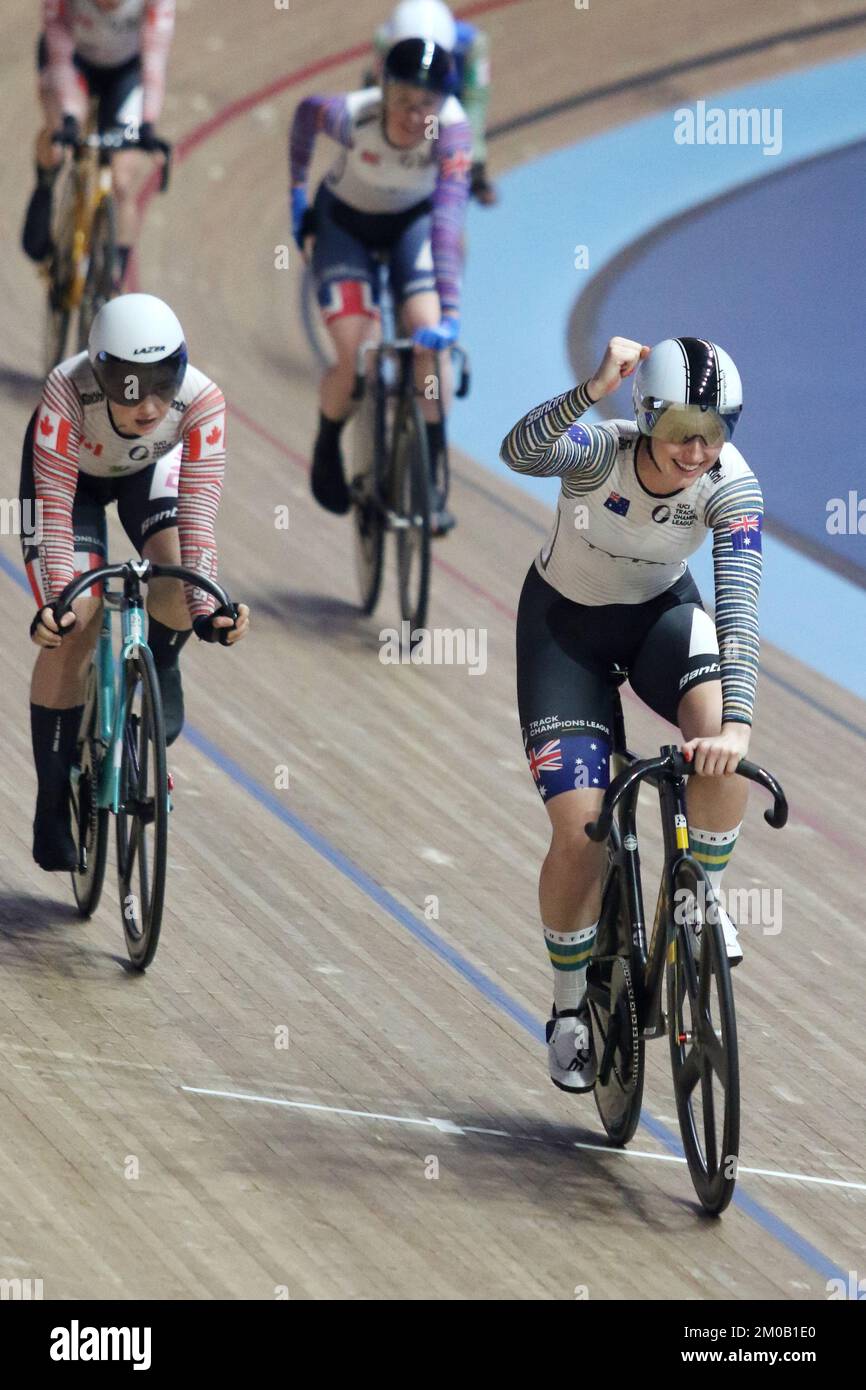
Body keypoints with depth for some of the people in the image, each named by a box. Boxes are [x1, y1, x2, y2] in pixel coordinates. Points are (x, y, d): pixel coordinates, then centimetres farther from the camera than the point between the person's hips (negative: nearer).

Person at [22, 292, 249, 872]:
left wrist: (205, 605, -47)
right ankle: (53, 808, -3)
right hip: (74, 471, -2)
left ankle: (160, 669, 8)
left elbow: (199, 510, -37)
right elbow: (54, 507, -39)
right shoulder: (68, 393, -41)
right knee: (74, 627, -16)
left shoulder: (202, 399, -37)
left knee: (179, 567, -28)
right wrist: (56, 599, -48)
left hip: (151, 468, 2)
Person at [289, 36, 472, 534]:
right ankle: (328, 447, 19)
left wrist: (449, 311, -50)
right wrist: (297, 189, -1)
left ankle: (433, 478, -8)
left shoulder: (452, 128, -35)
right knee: (357, 363, -15)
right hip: (346, 222, -1)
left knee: (429, 334, -22)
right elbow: (306, 113, -10)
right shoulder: (353, 115, -35)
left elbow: (448, 218, -43)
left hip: (413, 220, 1)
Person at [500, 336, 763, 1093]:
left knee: (719, 734, -32)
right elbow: (521, 451, -53)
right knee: (579, 831, -11)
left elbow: (740, 606, -35)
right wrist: (593, 390, -70)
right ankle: (570, 1008, 12)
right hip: (565, 620, -1)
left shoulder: (732, 485, -26)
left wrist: (736, 723, -48)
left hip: (661, 612, 1)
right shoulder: (601, 451, -31)